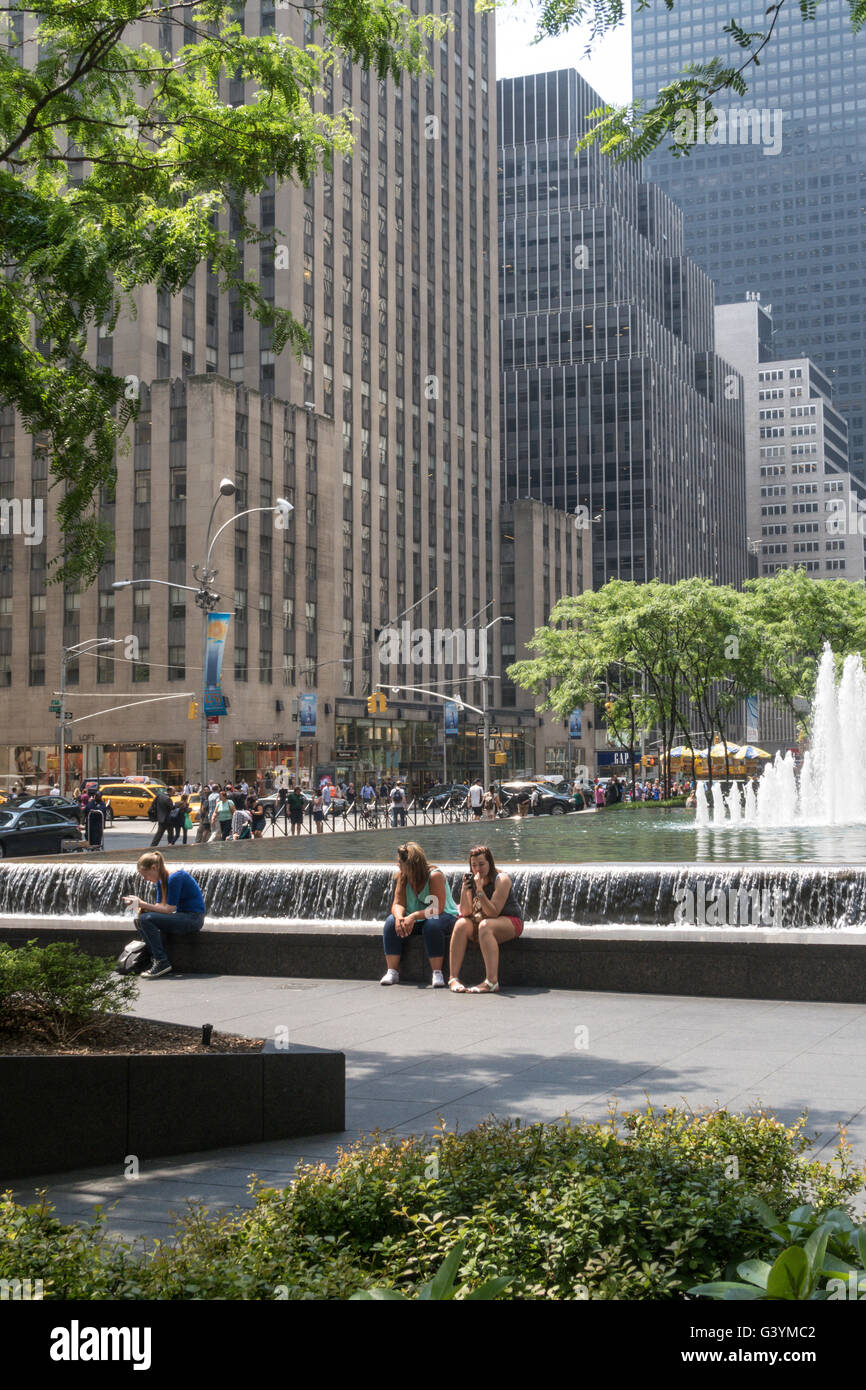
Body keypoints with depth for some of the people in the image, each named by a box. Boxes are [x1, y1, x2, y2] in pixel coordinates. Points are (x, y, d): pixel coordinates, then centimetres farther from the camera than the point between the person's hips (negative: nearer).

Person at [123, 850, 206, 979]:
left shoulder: (175, 877, -19)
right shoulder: (161, 880, 10)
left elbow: (169, 909, -21)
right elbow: (159, 906, 9)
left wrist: (142, 904, -20)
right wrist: (141, 907, -10)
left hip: (193, 918, -10)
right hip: (181, 916, 10)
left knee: (146, 919, -22)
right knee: (139, 920, 2)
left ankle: (162, 963, -17)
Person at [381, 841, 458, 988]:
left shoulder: (435, 875, -21)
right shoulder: (402, 876, -3)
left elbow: (438, 908, -28)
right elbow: (398, 903, -8)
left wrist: (414, 916, -40)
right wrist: (399, 917, -32)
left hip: (444, 917, -5)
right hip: (416, 920, 5)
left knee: (432, 924, -38)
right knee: (391, 921, -21)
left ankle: (437, 973, -33)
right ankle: (392, 972, -22)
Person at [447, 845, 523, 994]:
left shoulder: (501, 880, -16)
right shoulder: (471, 879, 0)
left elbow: (493, 913, -24)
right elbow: (465, 913, -5)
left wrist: (480, 890, -32)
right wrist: (465, 890, -20)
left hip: (510, 921, -5)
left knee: (485, 925, -36)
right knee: (461, 924, -23)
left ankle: (492, 982, -44)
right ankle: (453, 978, -28)